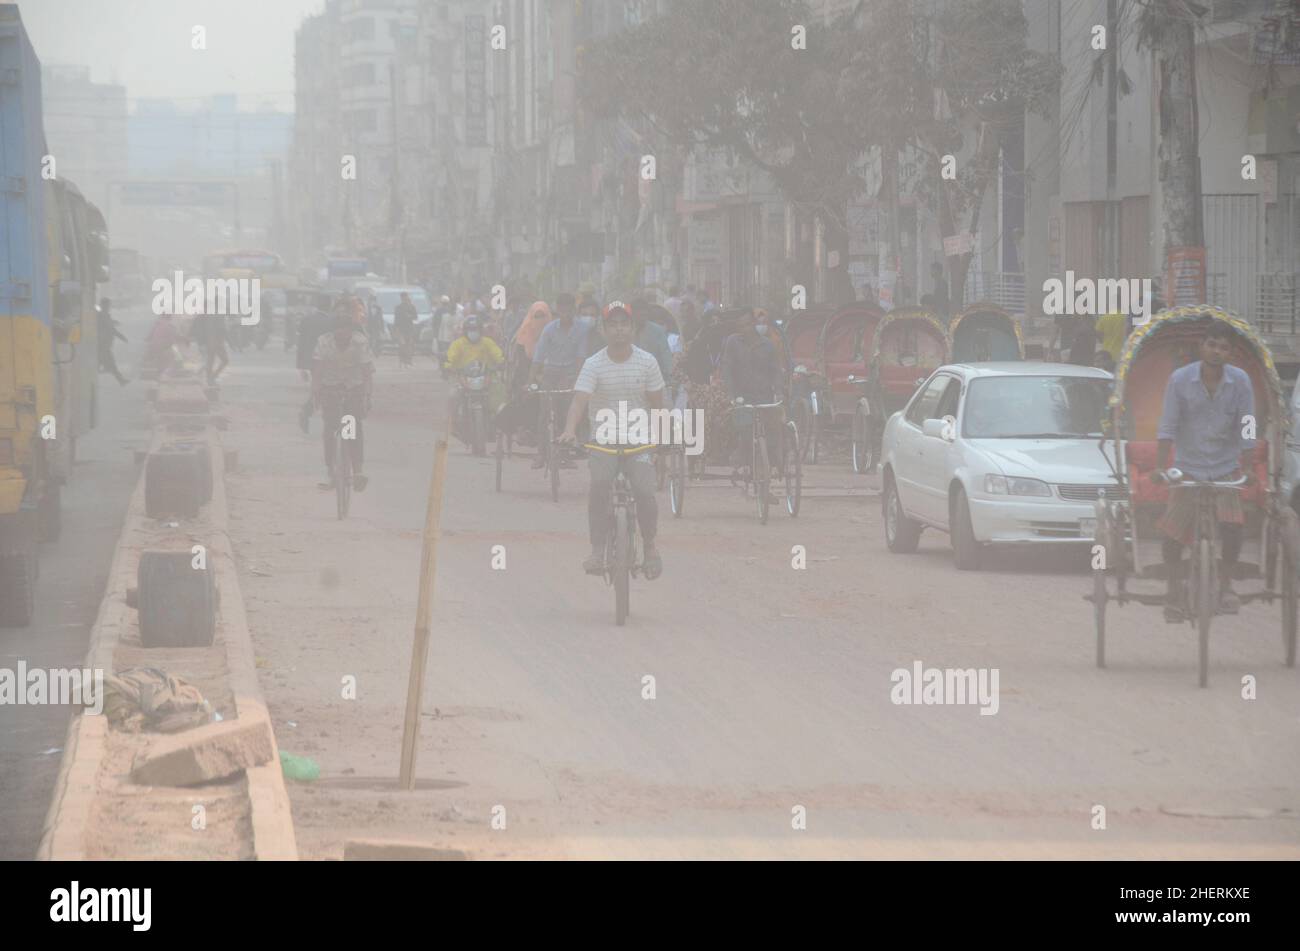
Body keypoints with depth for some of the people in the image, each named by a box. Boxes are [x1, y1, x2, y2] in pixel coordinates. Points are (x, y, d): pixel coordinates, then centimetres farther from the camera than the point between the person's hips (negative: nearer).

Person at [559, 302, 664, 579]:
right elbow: (579, 400, -19)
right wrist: (570, 430, -36)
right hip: (603, 439, -1)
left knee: (644, 492, -18)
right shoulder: (594, 365, -6)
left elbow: (657, 403, 6)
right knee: (599, 484, -26)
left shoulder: (646, 362, -2)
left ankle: (650, 547, 5)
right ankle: (597, 551, -19)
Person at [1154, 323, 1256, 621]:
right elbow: (1168, 425, -10)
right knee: (1172, 533, -6)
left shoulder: (1240, 381, -10)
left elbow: (1246, 429, -6)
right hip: (1187, 467, 0)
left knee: (1232, 527, -14)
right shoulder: (1181, 379, -12)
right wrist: (1161, 467, -17)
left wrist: (1245, 471, -11)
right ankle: (1175, 591, 13)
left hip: (1226, 467, 0)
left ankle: (1225, 586, 7)